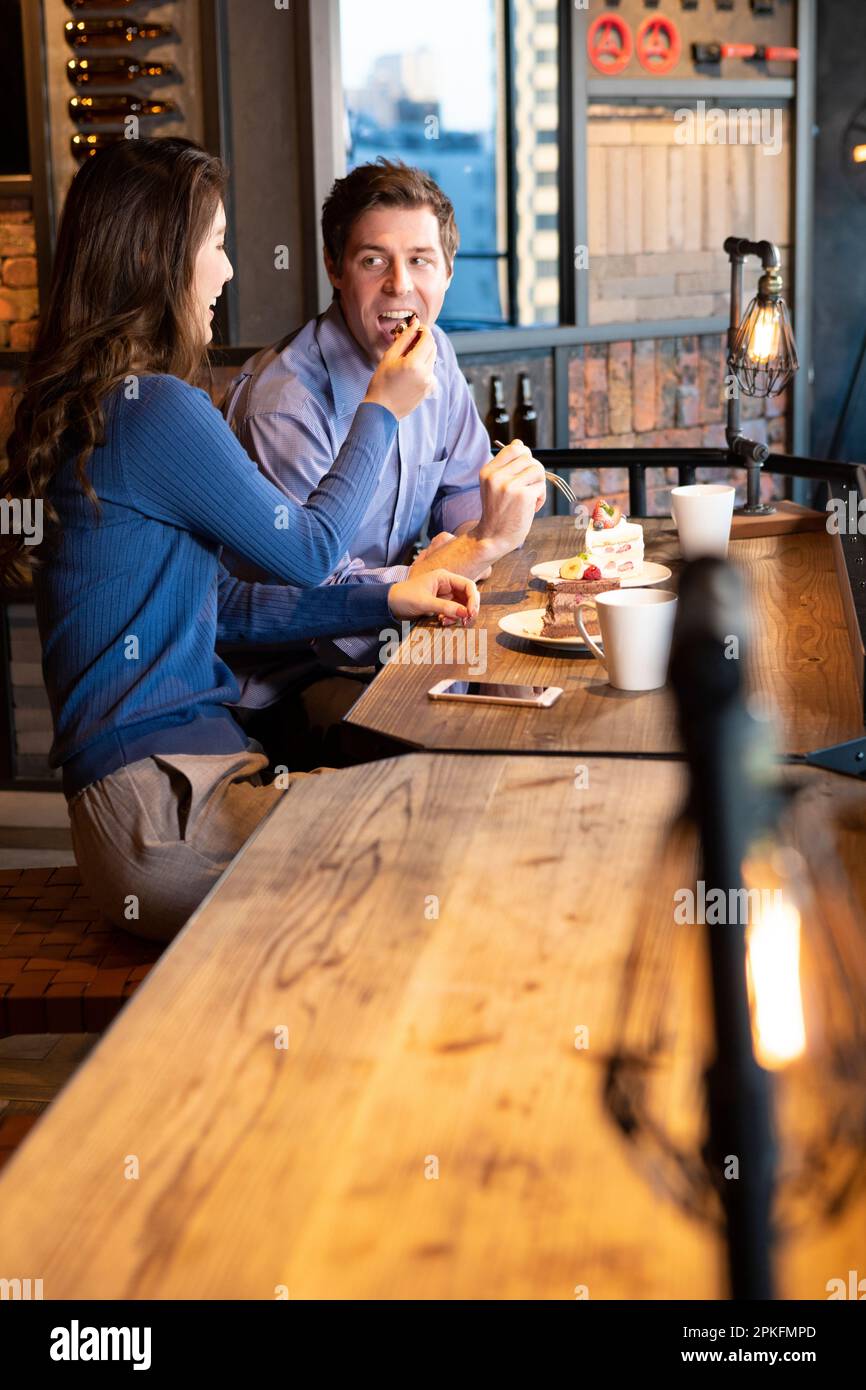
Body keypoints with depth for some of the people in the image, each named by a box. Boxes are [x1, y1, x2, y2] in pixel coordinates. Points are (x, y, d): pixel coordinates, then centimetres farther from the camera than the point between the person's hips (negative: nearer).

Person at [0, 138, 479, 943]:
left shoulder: (96, 406, 15)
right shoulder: (154, 409, -16)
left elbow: (226, 604, 19)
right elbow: (309, 549, -4)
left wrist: (389, 600, 13)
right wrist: (382, 410, 10)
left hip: (180, 777, 10)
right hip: (162, 811, -10)